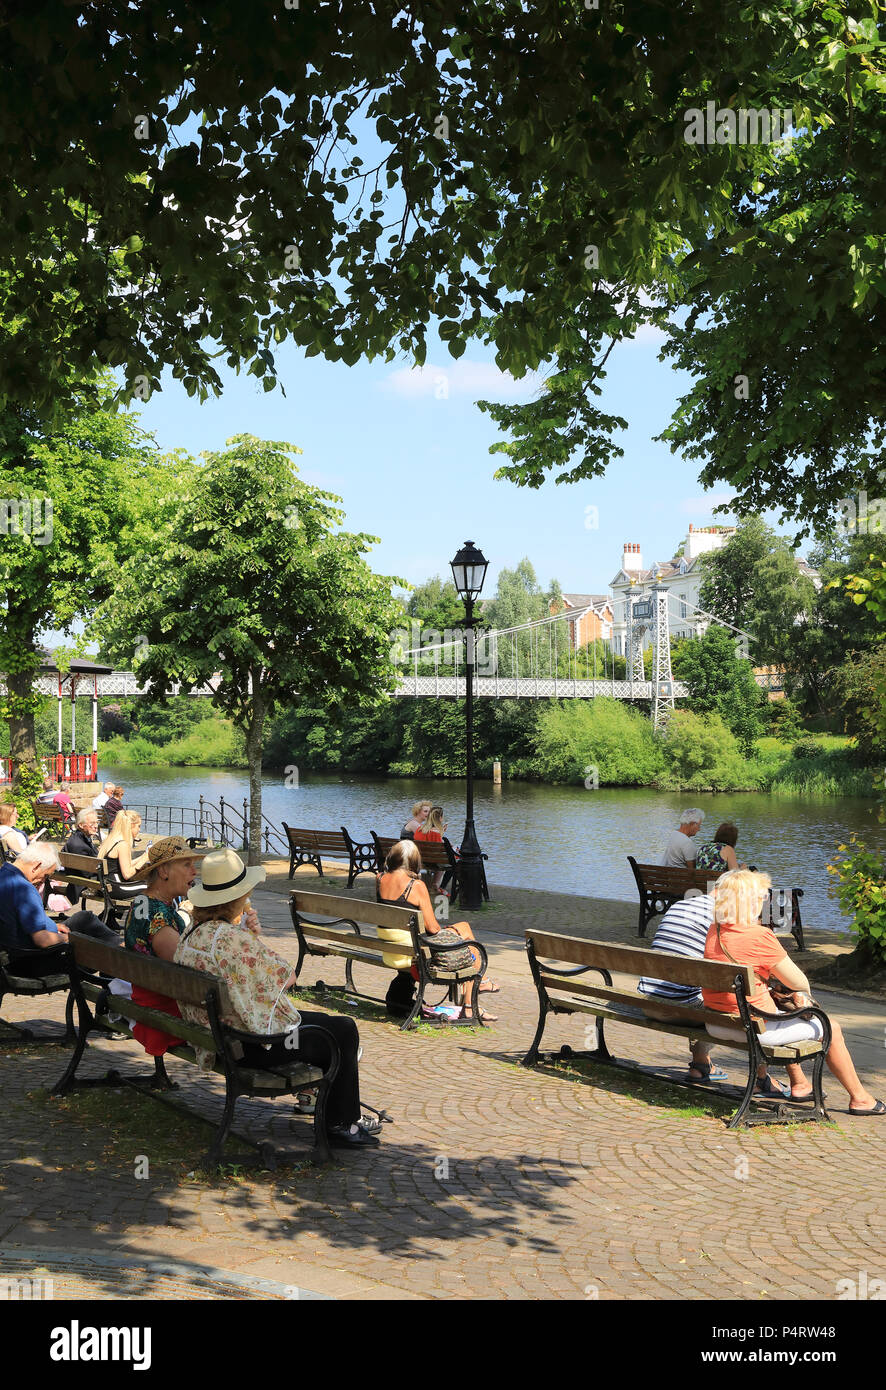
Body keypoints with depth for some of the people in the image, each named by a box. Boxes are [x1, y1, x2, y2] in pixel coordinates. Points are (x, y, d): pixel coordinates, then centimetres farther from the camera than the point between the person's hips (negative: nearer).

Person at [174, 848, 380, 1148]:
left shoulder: (190, 934, 1)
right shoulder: (234, 939, -29)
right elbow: (287, 978, -18)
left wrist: (250, 926, -3)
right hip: (251, 1047, -10)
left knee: (321, 1021, 24)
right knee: (344, 1031, 7)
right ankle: (342, 1124, 18)